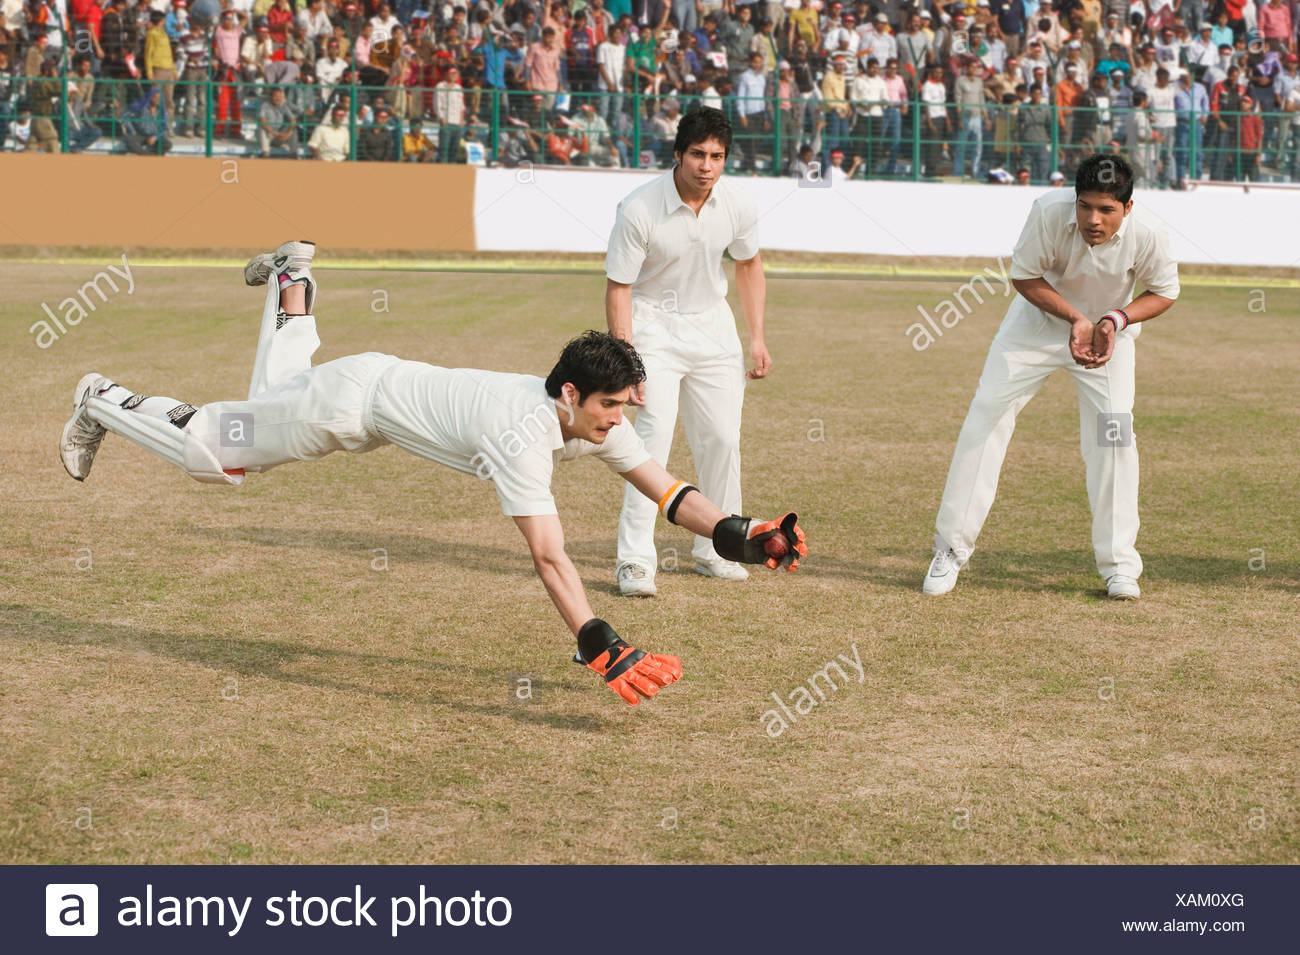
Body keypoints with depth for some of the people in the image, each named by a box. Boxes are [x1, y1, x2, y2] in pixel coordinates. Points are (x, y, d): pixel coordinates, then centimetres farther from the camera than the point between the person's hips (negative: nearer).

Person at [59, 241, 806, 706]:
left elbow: (668, 492, -14)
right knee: (212, 450, 10)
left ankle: (292, 280, 50)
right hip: (355, 396, -7)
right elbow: (548, 556, -46)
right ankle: (105, 404, 31)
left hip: (391, 387, 7)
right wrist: (604, 651, -51)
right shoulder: (524, 434, -41)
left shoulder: (597, 420, -18)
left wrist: (740, 536, -31)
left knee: (272, 401, 34)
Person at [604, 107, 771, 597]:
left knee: (722, 438, 5)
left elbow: (748, 264, 10)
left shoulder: (737, 206, -10)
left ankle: (714, 549, 22)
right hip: (654, 322, -4)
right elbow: (619, 287, -16)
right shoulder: (639, 209, -23)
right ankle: (635, 560, -15)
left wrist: (757, 336, 7)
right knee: (655, 431, -18)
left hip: (712, 322, 4)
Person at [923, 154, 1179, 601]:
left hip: (1108, 328, 0)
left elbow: (1164, 292, -9)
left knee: (1113, 429, -13)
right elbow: (1024, 276, -16)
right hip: (1040, 317, 0)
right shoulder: (1050, 212, -32)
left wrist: (1117, 319, -26)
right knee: (987, 412, -7)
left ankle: (1119, 564, 1)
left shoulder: (1147, 234, -28)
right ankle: (951, 548, 3)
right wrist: (1075, 319, -27)